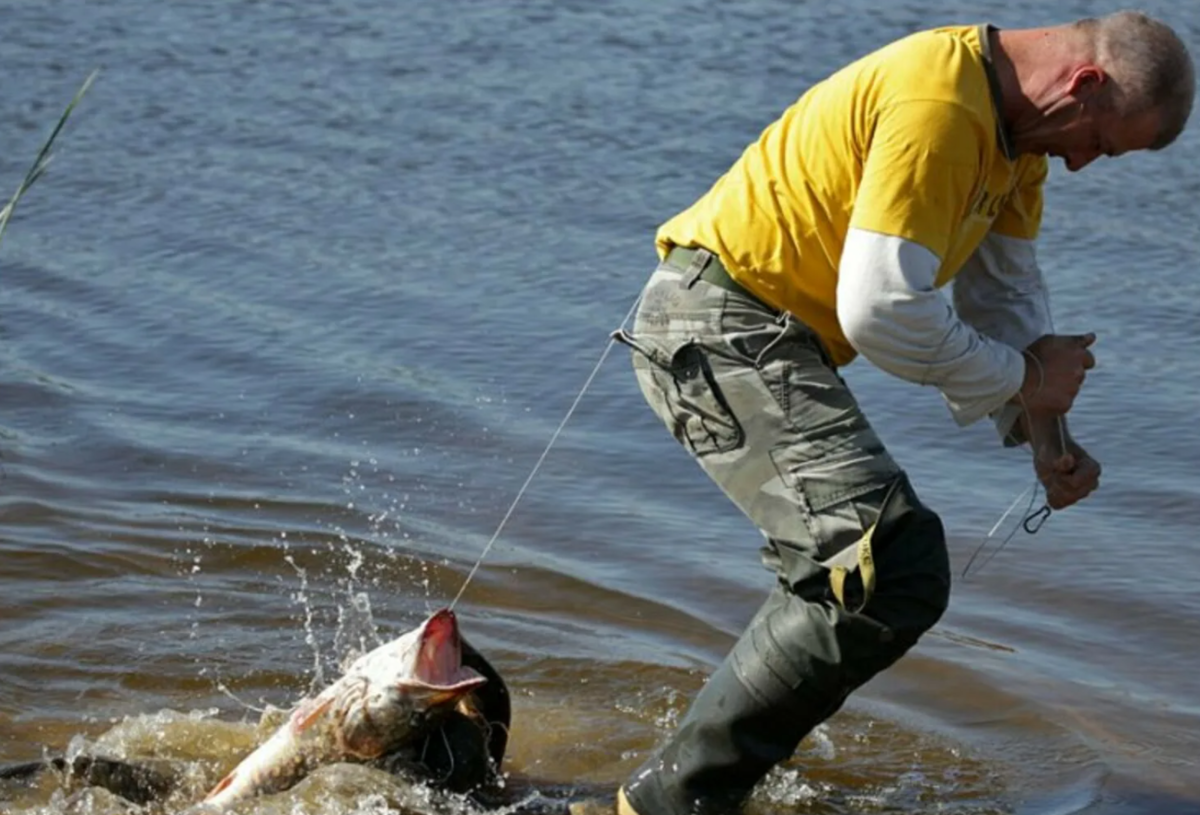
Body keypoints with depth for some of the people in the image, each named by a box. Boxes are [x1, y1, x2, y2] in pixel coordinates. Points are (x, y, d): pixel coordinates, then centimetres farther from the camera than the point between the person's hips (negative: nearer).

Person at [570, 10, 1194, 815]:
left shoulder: (1015, 120, 12)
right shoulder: (939, 107, -22)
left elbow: (1006, 288, 18)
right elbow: (882, 311, -25)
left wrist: (1048, 435, 7)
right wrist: (1021, 377, -11)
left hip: (764, 339, 11)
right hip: (721, 329, -11)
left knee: (850, 580, 20)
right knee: (893, 573, -21)